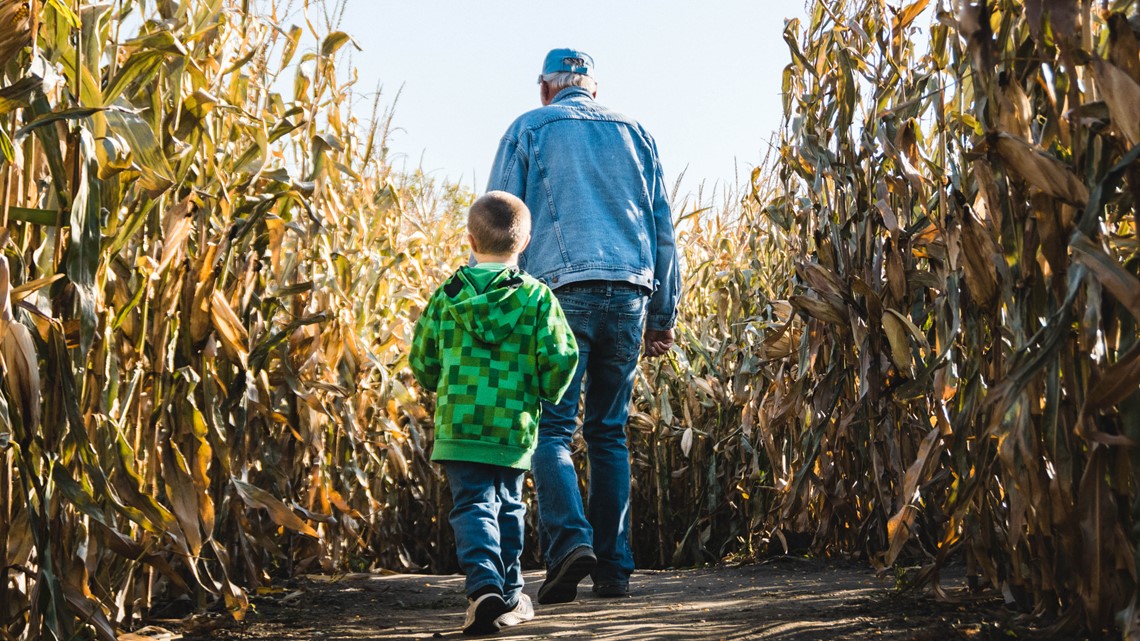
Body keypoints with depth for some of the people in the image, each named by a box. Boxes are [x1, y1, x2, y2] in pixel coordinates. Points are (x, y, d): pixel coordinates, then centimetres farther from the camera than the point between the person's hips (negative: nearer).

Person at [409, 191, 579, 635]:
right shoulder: (537, 298, -4)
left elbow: (422, 361, 7)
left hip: (458, 426, 0)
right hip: (515, 429, 0)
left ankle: (484, 585, -23)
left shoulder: (446, 296, 1)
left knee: (473, 505, -1)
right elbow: (560, 358, -9)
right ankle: (509, 596, 25)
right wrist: (548, 394, 12)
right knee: (509, 506, 16)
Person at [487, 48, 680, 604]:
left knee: (551, 428, -3)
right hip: (628, 294, 4)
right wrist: (663, 314, 20)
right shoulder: (635, 134, 19)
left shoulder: (528, 129, 10)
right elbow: (663, 229, 17)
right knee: (609, 432, 10)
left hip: (561, 291, -3)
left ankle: (570, 540, -24)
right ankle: (614, 569, 7)